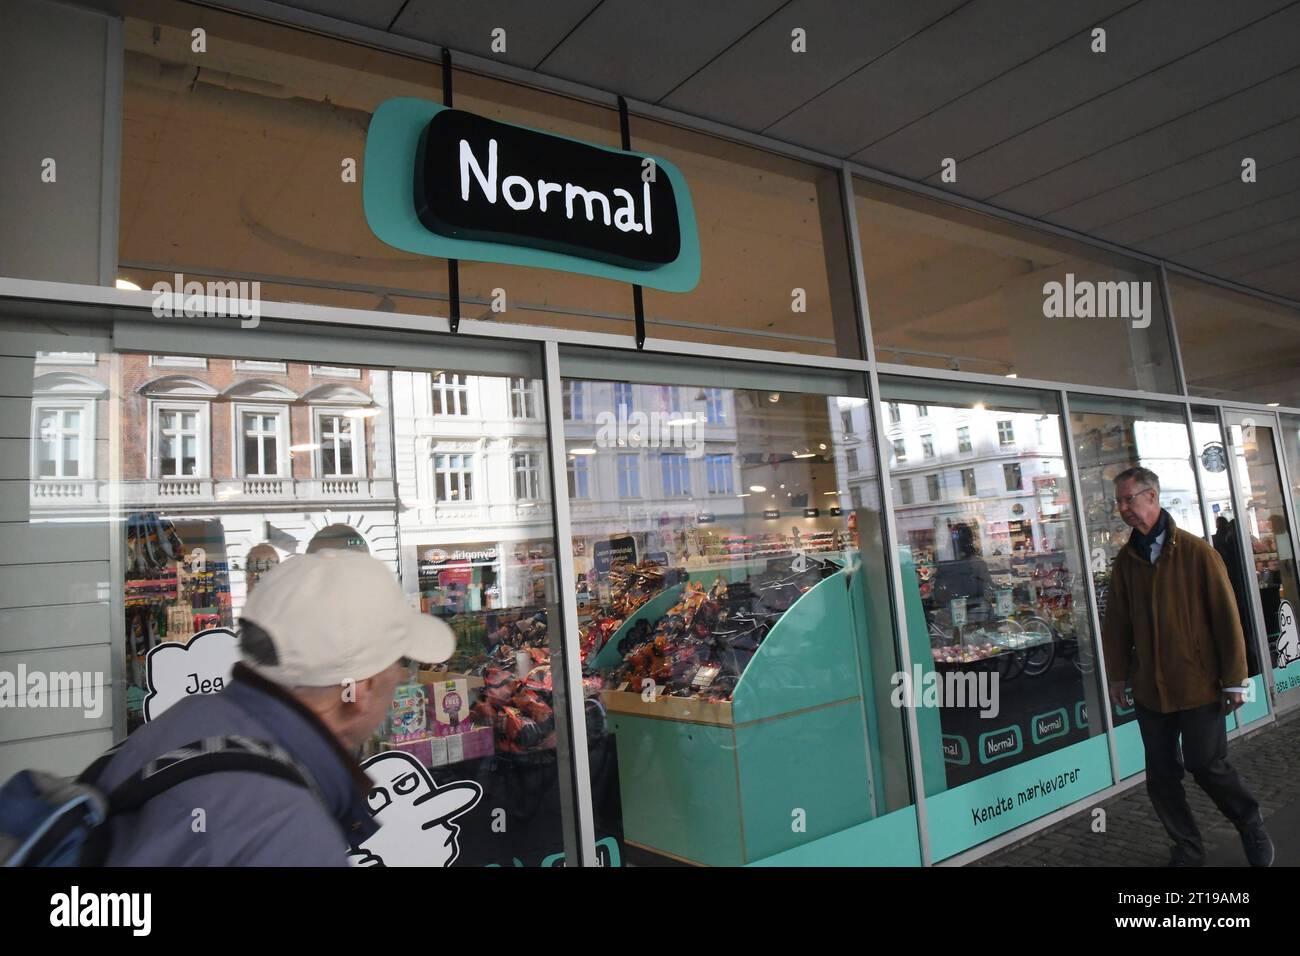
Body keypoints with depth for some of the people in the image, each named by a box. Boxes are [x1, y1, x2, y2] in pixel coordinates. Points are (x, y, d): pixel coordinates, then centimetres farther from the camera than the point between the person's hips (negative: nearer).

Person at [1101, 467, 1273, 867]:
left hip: (1199, 684, -4)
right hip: (1150, 689, 4)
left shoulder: (1197, 553, -9)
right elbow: (1117, 623, 8)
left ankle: (1252, 827, 33)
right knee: (1161, 776, 8)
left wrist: (1234, 679, -7)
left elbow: (1227, 617, -7)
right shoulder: (1125, 561, 3)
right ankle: (1188, 849, 26)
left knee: (1207, 766, 4)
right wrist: (1118, 675, 8)